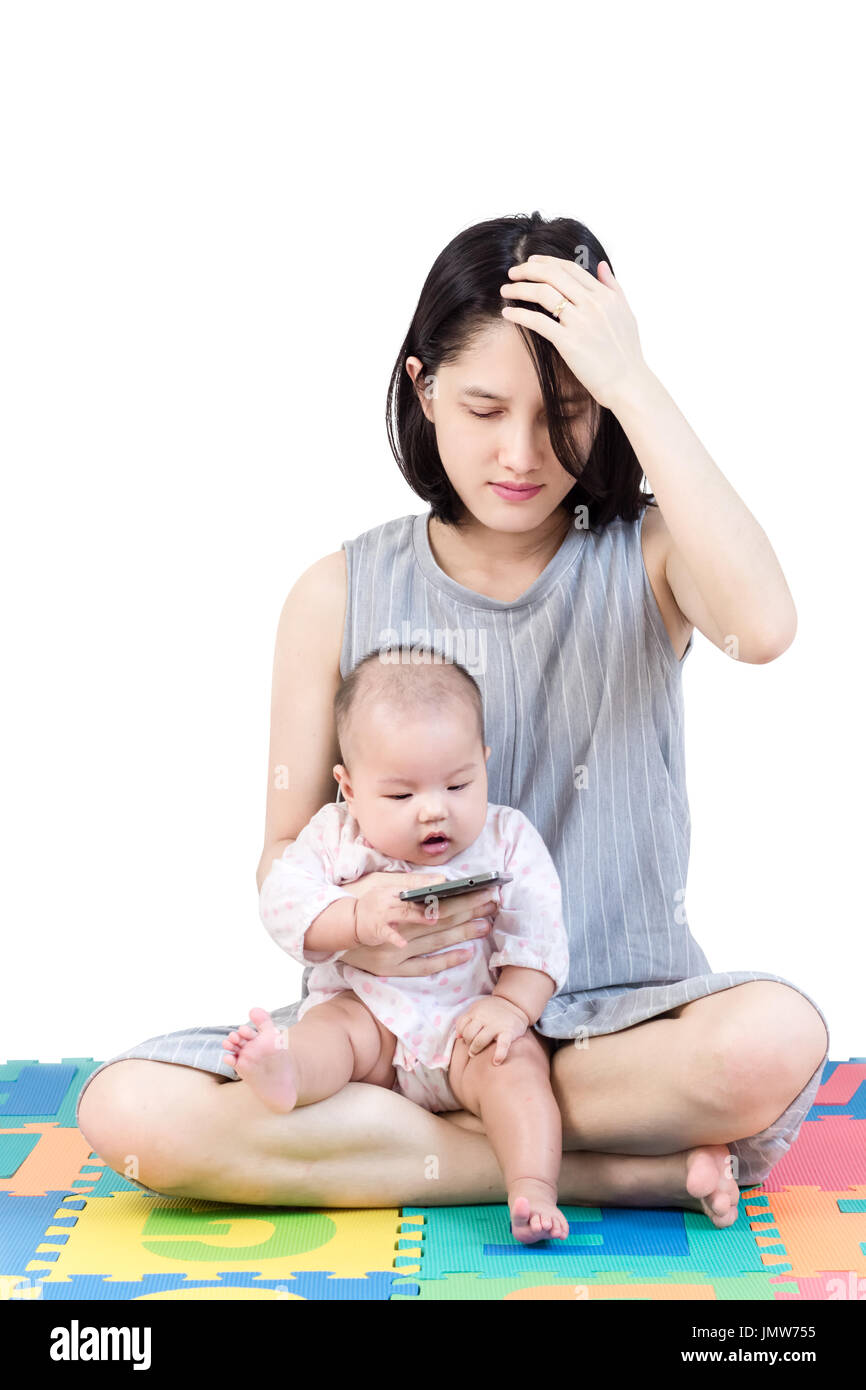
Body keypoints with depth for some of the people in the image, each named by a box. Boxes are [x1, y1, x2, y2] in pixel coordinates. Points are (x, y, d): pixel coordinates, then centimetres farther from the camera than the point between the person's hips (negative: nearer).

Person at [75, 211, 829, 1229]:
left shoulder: (644, 559, -2)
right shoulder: (341, 594, 1)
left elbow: (762, 628, -27)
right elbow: (285, 852, 4)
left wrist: (636, 385, -22)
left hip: (612, 1015, -2)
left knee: (776, 1040, -34)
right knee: (129, 1113, -23)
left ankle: (370, 1139, -15)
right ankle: (622, 1170, -17)